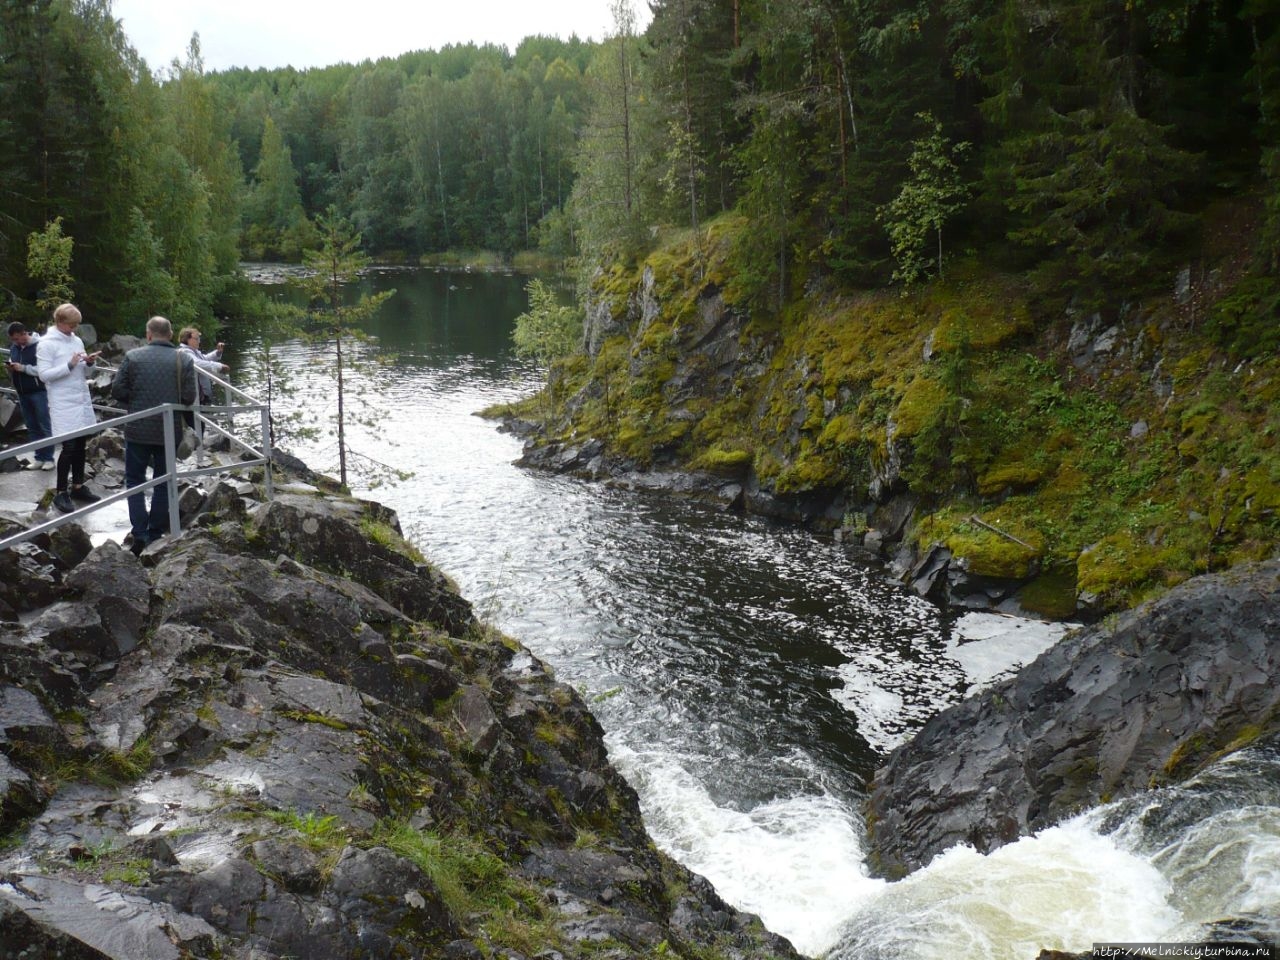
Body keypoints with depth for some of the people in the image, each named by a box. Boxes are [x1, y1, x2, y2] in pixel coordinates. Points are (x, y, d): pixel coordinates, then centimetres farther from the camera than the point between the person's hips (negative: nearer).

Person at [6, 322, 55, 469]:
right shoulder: (14, 347, 8)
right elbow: (12, 365, 21)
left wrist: (23, 368, -21)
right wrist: (11, 368, -3)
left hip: (38, 392, -7)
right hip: (22, 393, 7)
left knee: (44, 426, 0)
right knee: (32, 427, 10)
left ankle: (48, 458, 5)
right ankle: (39, 457, 16)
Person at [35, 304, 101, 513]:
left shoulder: (77, 340, 11)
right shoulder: (46, 344, -9)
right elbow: (43, 374, -15)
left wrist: (88, 362, -4)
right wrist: (69, 365, -23)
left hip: (82, 400, 7)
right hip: (63, 405, -7)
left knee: (80, 445, 11)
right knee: (69, 447, -8)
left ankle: (78, 487, 22)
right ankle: (60, 493, 2)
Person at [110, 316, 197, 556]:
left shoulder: (133, 356, -8)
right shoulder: (184, 359, -6)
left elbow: (117, 390, -7)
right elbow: (189, 397, -8)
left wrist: (135, 402, 12)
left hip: (138, 430, -1)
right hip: (169, 431, 1)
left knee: (135, 480, 11)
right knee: (163, 482, 14)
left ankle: (139, 534, 0)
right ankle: (156, 534, 18)